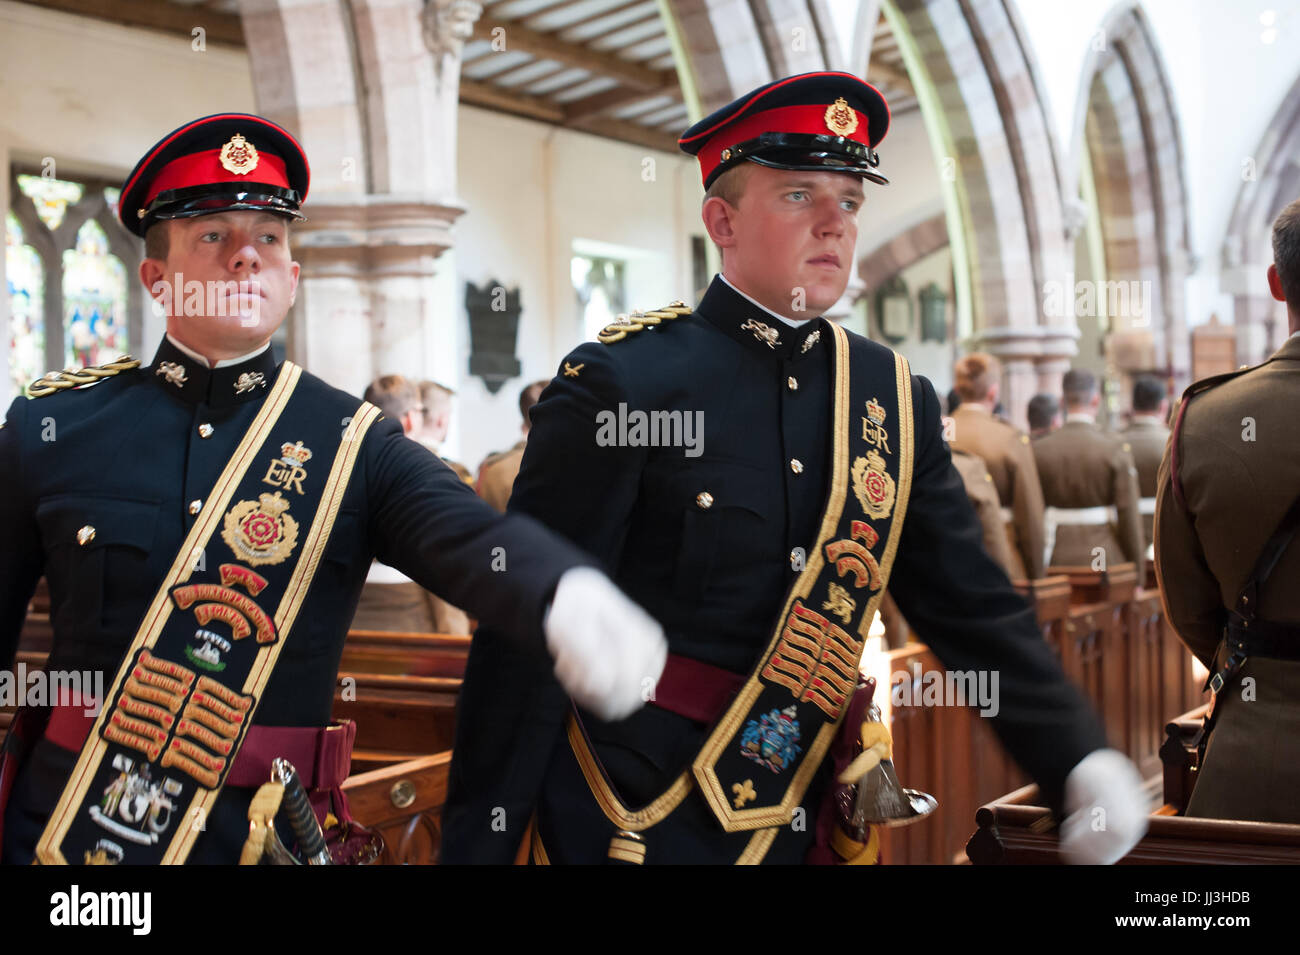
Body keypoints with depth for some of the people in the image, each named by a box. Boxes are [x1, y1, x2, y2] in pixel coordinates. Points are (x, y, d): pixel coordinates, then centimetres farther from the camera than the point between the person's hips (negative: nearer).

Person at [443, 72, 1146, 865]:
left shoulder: (900, 403, 2)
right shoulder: (619, 385, -13)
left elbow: (977, 612, 3)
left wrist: (1082, 767, -11)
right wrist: (476, 843, -13)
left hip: (793, 827, 6)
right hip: (624, 826, -5)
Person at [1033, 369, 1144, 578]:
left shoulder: (1038, 450, 1)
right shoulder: (1115, 448, -6)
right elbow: (1129, 516, -5)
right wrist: (1137, 576, 3)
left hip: (1056, 561, 2)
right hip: (1106, 561, -2)